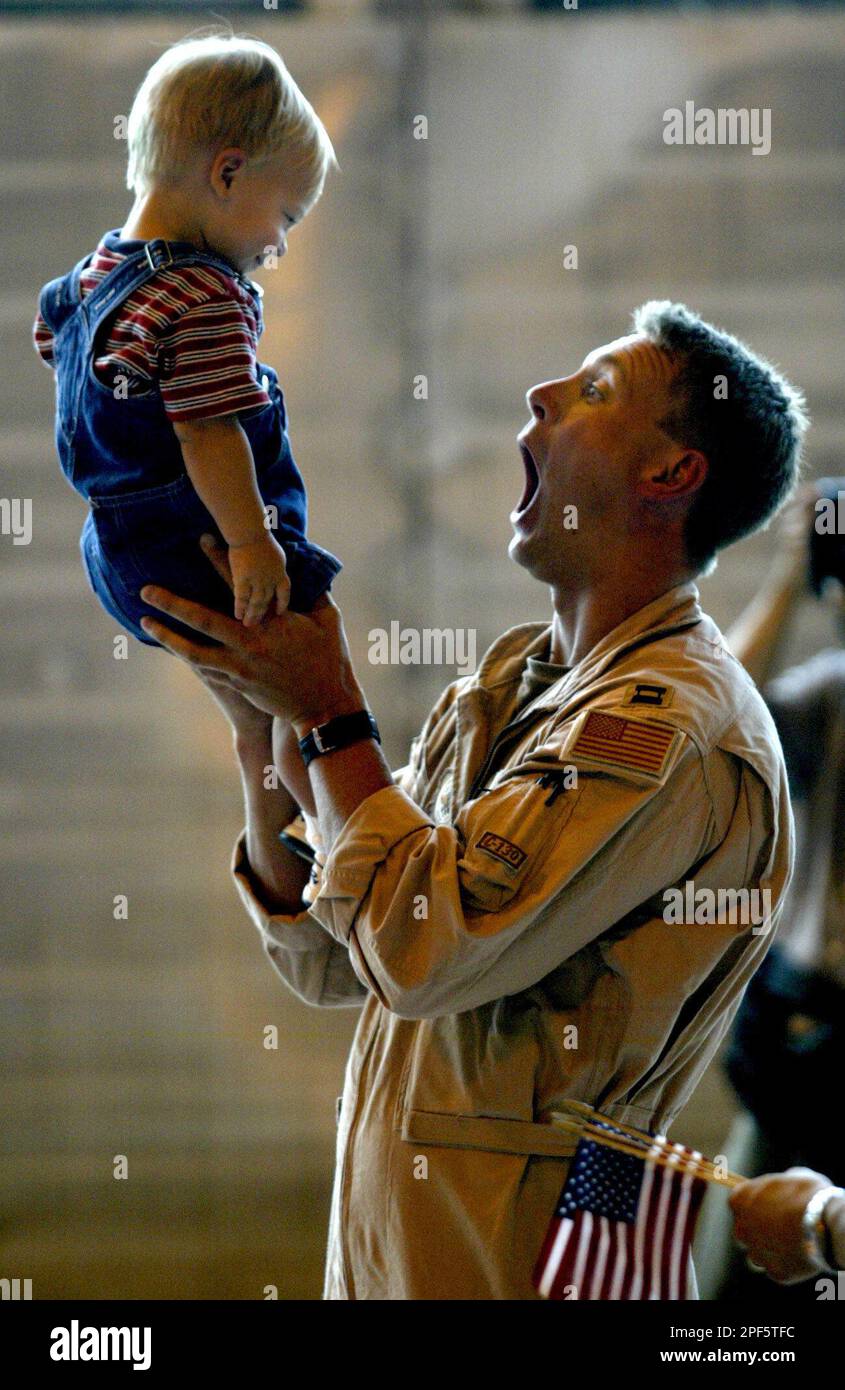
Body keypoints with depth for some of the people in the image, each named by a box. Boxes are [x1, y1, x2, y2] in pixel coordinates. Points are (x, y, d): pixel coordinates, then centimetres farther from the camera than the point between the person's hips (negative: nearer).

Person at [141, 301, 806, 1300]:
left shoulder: (677, 725, -17)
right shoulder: (505, 686, 10)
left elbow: (423, 948, -24)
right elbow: (328, 965, 10)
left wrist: (328, 715, -13)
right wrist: (258, 731, -1)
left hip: (507, 1256, -8)